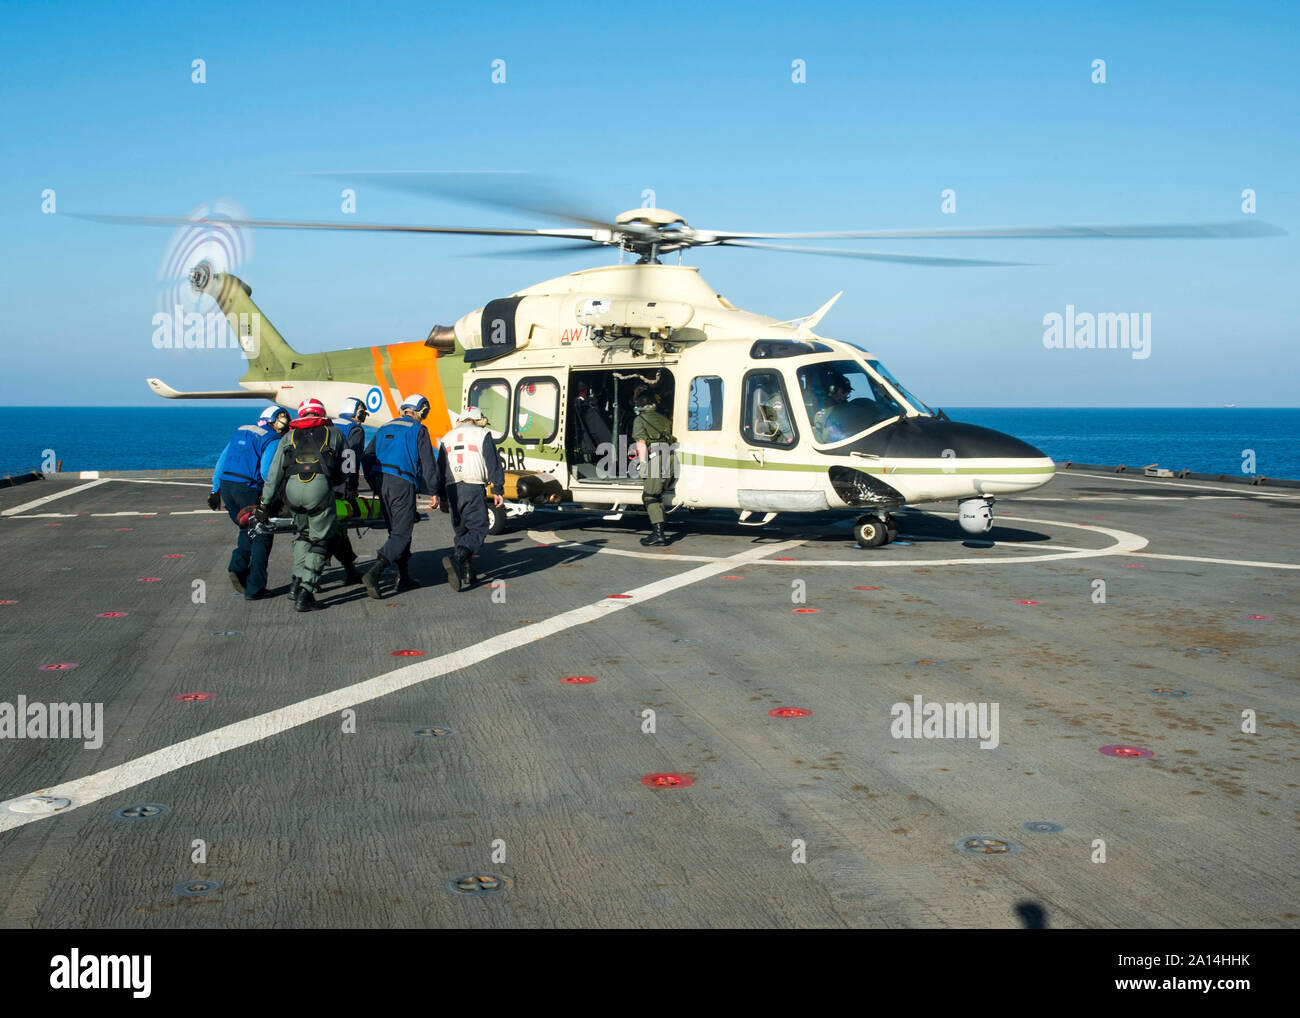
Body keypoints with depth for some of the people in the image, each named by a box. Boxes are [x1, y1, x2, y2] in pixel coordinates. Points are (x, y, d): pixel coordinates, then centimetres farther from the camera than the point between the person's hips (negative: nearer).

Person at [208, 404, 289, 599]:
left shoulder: (241, 432, 19)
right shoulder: (272, 440, -1)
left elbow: (221, 462, 17)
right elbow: (267, 471, -15)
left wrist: (215, 489, 20)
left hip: (225, 486, 6)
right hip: (248, 488, -6)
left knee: (248, 530, 24)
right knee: (261, 537, 6)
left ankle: (238, 567, 1)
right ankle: (254, 588, 3)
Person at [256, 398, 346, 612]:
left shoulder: (289, 437, 25)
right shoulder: (334, 434, 23)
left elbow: (274, 472, 20)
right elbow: (343, 470, 25)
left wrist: (264, 503, 22)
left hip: (292, 490, 3)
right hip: (320, 488, -3)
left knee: (302, 533, 26)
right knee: (319, 541, 7)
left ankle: (298, 581, 20)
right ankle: (305, 591, -2)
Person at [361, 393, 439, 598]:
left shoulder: (385, 429, 19)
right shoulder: (418, 430, 1)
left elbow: (368, 457, 15)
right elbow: (428, 465, -4)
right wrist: (433, 491, 3)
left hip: (382, 482, 7)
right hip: (403, 483, -7)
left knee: (397, 530, 18)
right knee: (401, 534, -7)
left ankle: (403, 577, 21)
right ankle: (374, 574, -23)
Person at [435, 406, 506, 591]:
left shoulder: (448, 437, 18)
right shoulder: (482, 434, 4)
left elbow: (440, 468, 16)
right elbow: (494, 464, -3)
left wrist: (438, 494, 16)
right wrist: (498, 491, -3)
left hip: (452, 489, 5)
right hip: (474, 488, -5)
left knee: (461, 531, 13)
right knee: (478, 529, -5)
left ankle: (466, 575, 11)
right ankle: (455, 558, -30)